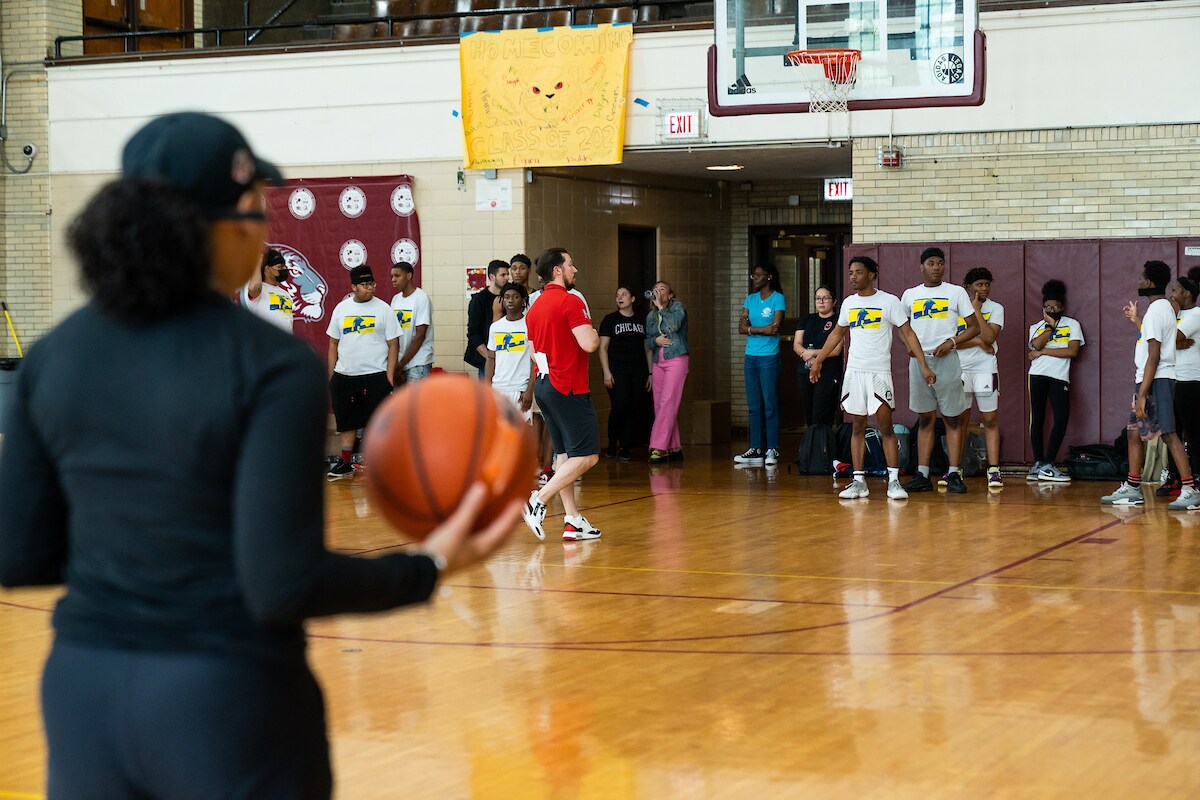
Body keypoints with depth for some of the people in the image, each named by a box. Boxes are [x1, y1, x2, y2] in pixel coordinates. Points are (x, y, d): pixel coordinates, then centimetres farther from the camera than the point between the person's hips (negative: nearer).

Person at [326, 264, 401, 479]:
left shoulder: (383, 308, -2)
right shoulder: (341, 308, 7)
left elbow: (393, 345, -2)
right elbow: (333, 343, 12)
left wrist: (389, 377, -9)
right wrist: (331, 375, 8)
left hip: (375, 376, -3)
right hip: (344, 376, 3)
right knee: (346, 421, 10)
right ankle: (345, 463, 18)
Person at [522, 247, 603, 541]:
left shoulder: (534, 308, 14)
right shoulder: (570, 301, -12)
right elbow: (589, 344, -19)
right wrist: (595, 334, 1)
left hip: (543, 385, 9)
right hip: (569, 389, -9)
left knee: (566, 455, 10)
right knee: (587, 456, -7)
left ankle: (573, 521, 8)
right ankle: (538, 500, -15)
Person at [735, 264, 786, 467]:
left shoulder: (777, 299, -3)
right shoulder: (750, 299, 14)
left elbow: (774, 328, -14)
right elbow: (741, 328, 5)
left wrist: (751, 328, -5)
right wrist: (762, 329, -10)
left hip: (769, 357, -6)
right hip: (750, 357, 6)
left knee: (770, 405, -4)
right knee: (754, 406, 7)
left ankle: (772, 450, -1)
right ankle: (755, 450, 10)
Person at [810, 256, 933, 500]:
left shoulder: (889, 301, -5)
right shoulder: (848, 303, 10)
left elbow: (908, 334, -5)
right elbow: (836, 334, 23)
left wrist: (924, 366, -11)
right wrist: (818, 361, 23)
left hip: (879, 372, -4)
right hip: (854, 371, 5)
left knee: (886, 427, -6)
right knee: (857, 427, 5)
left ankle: (893, 482, -4)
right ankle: (859, 482, 7)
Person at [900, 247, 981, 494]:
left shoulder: (956, 292, 1)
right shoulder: (910, 295, 10)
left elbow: (974, 327, 1)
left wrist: (952, 342, -14)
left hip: (946, 361, -3)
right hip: (919, 360, 3)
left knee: (952, 418, 0)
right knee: (925, 419, 7)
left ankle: (953, 474, 2)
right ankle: (922, 475, 8)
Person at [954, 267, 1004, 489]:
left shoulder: (995, 308, 2)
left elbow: (989, 337, -14)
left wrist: (977, 310, -11)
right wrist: (977, 342, -11)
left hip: (986, 369, -1)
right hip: (959, 369, 1)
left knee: (990, 421, -3)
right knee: (959, 421, 7)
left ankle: (993, 470, -3)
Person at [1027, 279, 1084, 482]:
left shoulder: (1072, 324, 10)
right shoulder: (1036, 326, 15)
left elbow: (1073, 351, -5)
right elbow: (1037, 344, -7)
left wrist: (1043, 352, -4)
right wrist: (1050, 324, -4)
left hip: (1060, 376, -1)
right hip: (1038, 375, 1)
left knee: (1062, 418, -13)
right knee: (1037, 418, 1)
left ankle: (1047, 465, -10)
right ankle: (1038, 463, 7)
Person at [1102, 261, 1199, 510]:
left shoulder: (1156, 310, -15)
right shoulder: (1164, 307, 16)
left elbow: (1154, 356, -20)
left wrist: (1142, 394, -21)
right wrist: (1135, 319, 33)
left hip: (1156, 380, -11)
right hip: (1154, 380, 11)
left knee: (1168, 433, -12)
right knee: (1134, 432, 14)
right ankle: (1132, 489, 19)